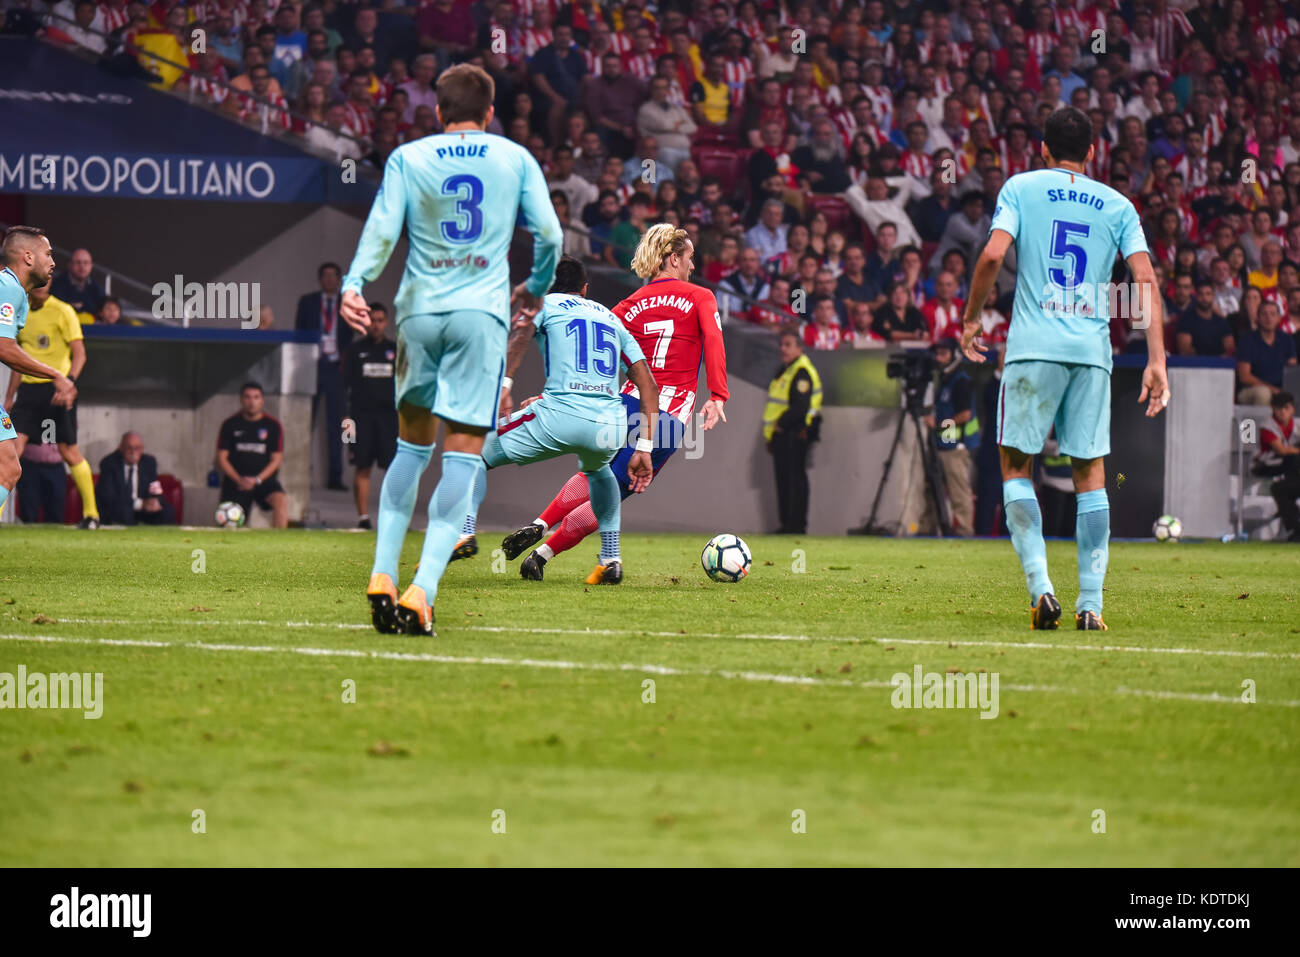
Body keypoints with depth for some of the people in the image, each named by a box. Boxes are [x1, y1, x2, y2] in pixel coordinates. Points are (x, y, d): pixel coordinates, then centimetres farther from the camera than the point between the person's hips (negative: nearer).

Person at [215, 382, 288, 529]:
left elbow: (276, 459, 1)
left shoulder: (273, 425, 3)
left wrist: (257, 479, -14)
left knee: (281, 500, -30)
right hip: (236, 481, 2)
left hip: (263, 478, -2)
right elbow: (221, 458, 3)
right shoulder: (230, 425, 5)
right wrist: (238, 480, -13)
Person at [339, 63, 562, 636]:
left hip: (419, 310, 2)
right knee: (462, 459, -5)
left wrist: (354, 284, -9)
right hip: (481, 311, -2)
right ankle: (422, 591, -17)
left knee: (412, 446, 17)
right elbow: (548, 232, 7)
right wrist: (536, 288, 24)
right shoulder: (515, 159, 9)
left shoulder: (407, 158, 9)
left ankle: (382, 576, 7)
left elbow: (382, 228, -4)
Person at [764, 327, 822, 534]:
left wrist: (780, 424, -15)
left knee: (795, 480, -9)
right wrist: (771, 433, 17)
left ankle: (797, 525, -9)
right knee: (783, 480, 12)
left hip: (795, 433, -10)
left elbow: (800, 408, -22)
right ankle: (787, 523, 16)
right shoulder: (784, 370, 18)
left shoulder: (801, 372, -14)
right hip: (781, 434, 10)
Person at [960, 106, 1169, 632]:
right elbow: (1146, 279, 3)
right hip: (1092, 350, 2)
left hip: (1033, 346, -2)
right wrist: (1156, 360, 1)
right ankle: (1091, 602, 2)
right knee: (1090, 474, 8)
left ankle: (1040, 582, -11)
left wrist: (971, 319, 6)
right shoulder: (1117, 205, 12)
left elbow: (993, 254, -8)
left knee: (1016, 467, 7)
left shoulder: (1021, 188, 6)